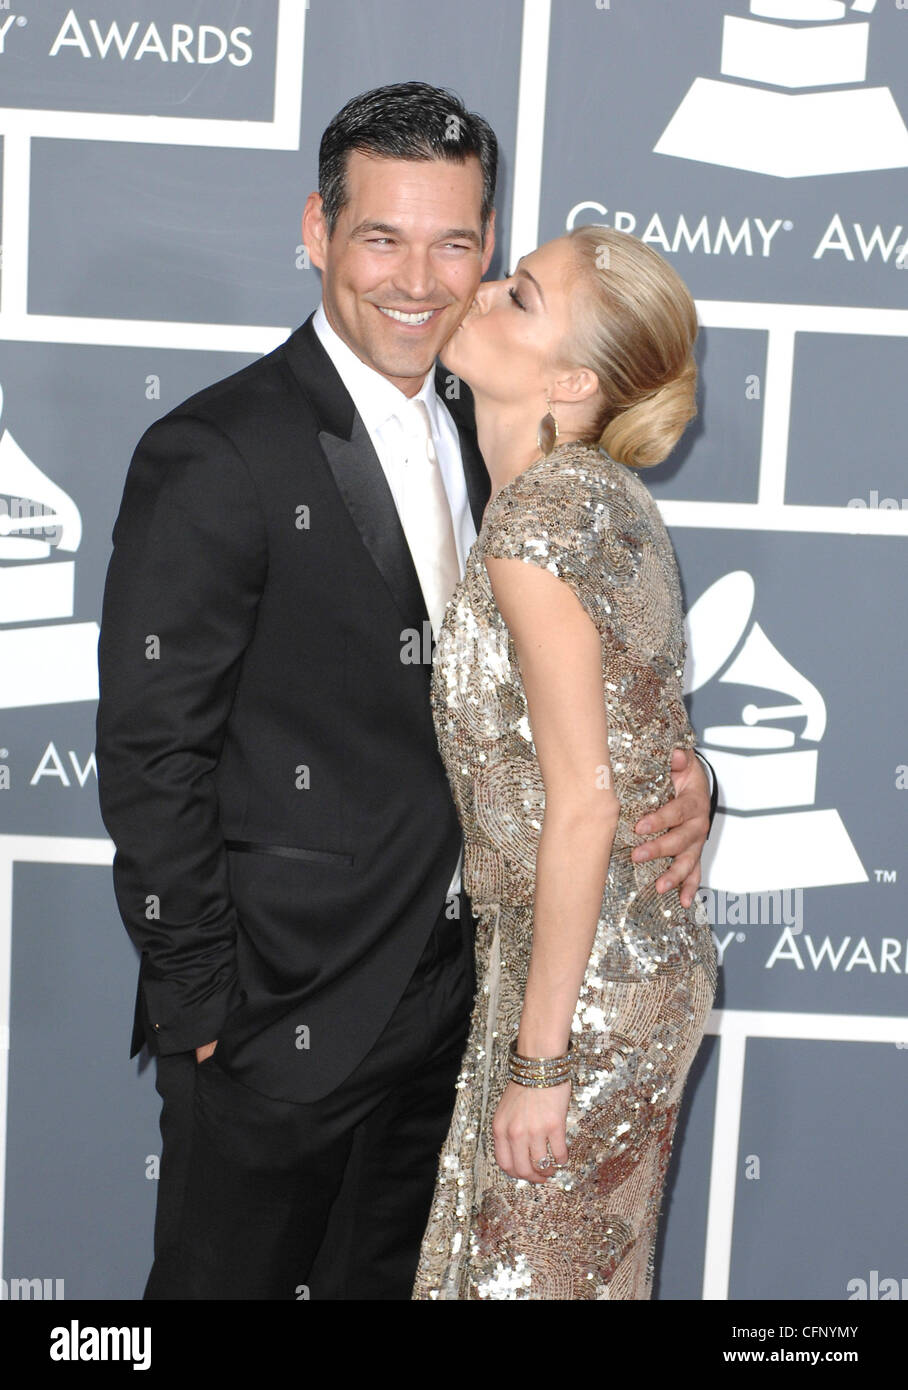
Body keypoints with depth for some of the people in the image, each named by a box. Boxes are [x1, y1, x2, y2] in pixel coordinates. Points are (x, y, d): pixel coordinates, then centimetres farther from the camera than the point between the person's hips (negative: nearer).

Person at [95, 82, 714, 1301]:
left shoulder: (483, 439, 6)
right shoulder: (214, 456, -17)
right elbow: (151, 758, -16)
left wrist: (669, 767, -8)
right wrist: (203, 1006, -14)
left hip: (449, 986, 6)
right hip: (279, 1014, -6)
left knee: (389, 1273, 23)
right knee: (230, 1274, 13)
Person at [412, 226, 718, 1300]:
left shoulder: (537, 516, -21)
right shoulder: (604, 491, 6)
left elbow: (584, 803, -23)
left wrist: (539, 1059, -18)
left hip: (582, 977, -9)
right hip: (650, 950, 9)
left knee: (535, 1273, 9)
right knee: (590, 1261, 22)